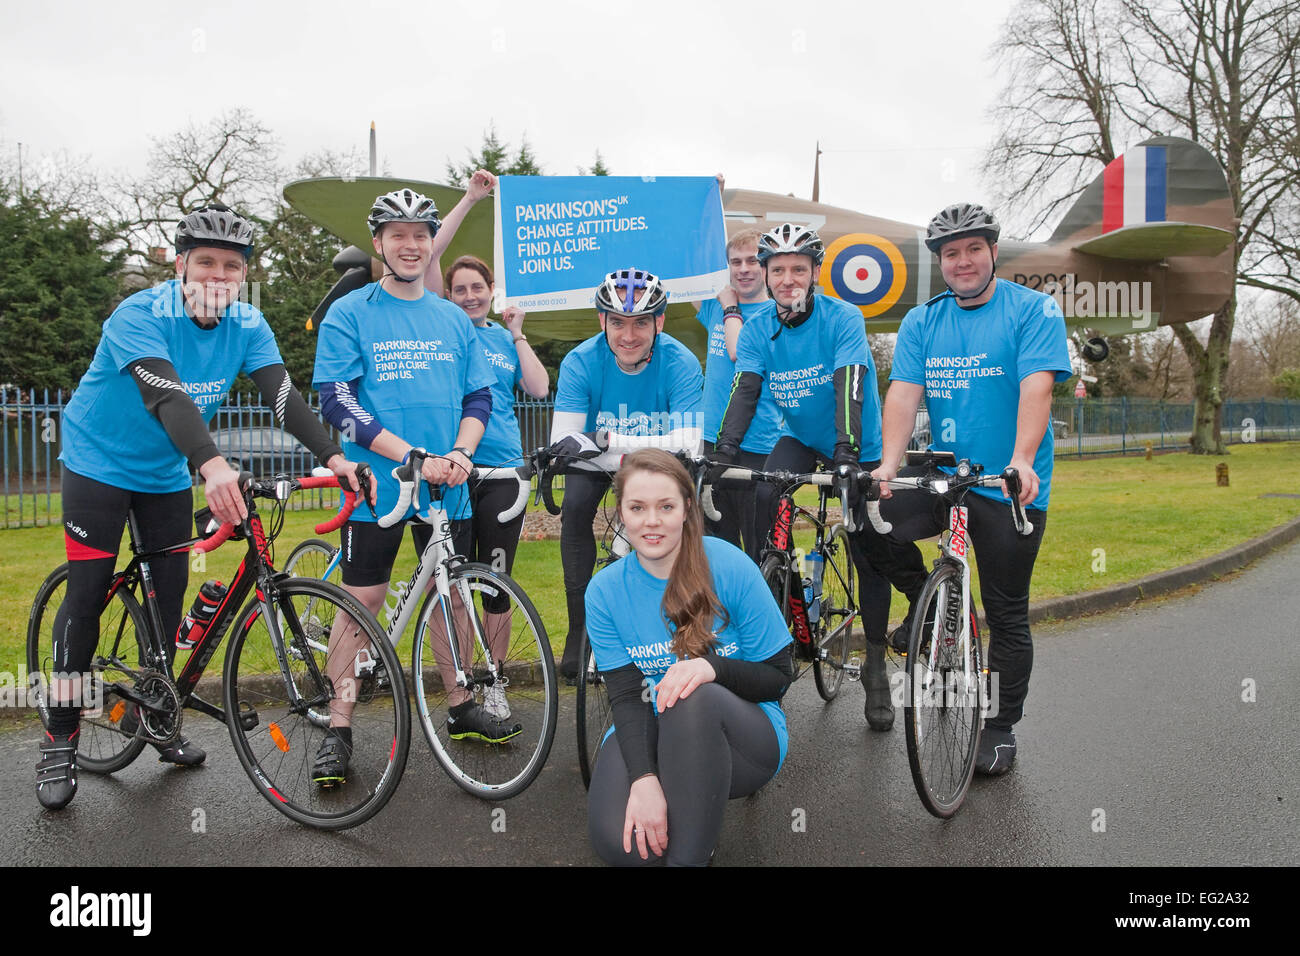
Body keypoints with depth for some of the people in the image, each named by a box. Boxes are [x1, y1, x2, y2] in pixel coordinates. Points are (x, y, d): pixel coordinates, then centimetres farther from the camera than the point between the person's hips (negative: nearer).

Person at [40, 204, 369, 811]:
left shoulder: (247, 325, -12)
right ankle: (60, 739, 6)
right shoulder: (139, 316, -27)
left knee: (170, 590, 5)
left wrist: (331, 454, -41)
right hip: (100, 464, -4)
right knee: (87, 596, -6)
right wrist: (211, 464, -60)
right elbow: (165, 396, -43)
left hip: (165, 473, 5)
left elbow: (283, 395, -24)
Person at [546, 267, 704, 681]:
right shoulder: (581, 362, -24)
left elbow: (688, 442, -36)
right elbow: (563, 443, -30)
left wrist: (607, 440, -47)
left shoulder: (681, 363, -26)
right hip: (597, 463, 0)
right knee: (575, 507, -27)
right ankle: (581, 628, -14)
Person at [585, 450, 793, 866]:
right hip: (651, 736, 2)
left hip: (745, 738, -2)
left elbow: (777, 677, -8)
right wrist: (644, 779, -27)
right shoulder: (605, 590, -4)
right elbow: (625, 695, -10)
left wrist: (713, 666, -29)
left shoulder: (730, 566, -13)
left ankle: (688, 857, -21)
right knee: (617, 842, -27)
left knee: (695, 699, -37)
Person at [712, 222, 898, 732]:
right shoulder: (757, 328, -8)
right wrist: (724, 450, -33)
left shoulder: (843, 319, -20)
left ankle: (875, 668, 12)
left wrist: (847, 452, -44)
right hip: (800, 438, 3)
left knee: (870, 556, -4)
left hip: (856, 447, -3)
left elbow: (849, 387, -31)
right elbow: (744, 390, -18)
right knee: (763, 499, -27)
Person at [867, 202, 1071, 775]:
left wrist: (1021, 461, -33)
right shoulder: (922, 322, 8)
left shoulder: (1033, 310, -4)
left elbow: (1036, 387, -18)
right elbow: (904, 392, -4)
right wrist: (889, 465, -20)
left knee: (1007, 617, 4)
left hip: (1011, 489, -3)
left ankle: (1000, 729, 23)